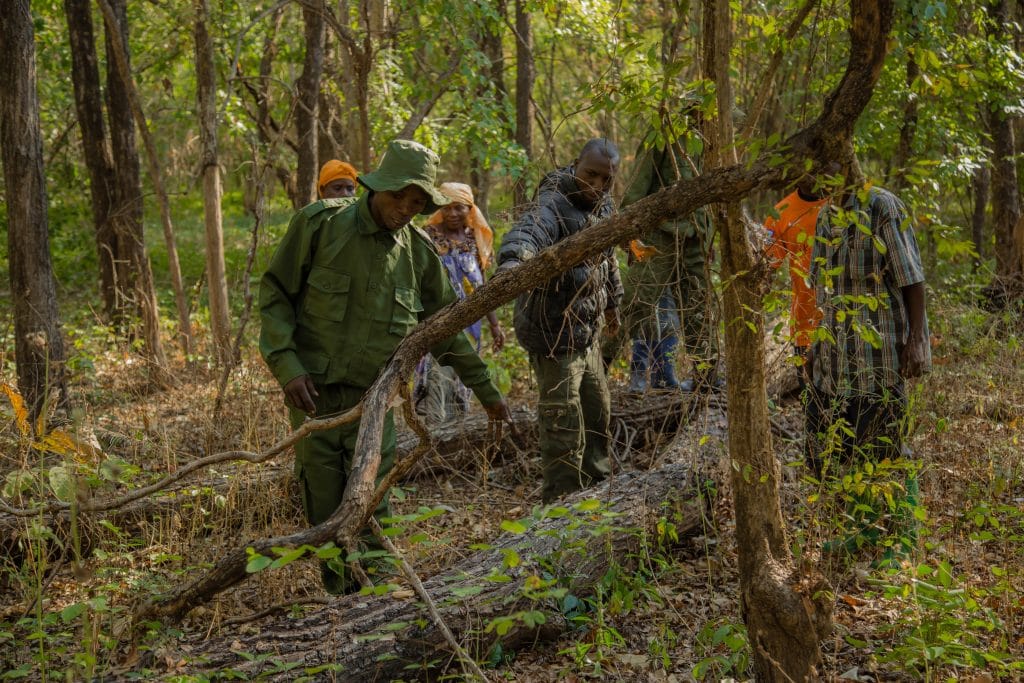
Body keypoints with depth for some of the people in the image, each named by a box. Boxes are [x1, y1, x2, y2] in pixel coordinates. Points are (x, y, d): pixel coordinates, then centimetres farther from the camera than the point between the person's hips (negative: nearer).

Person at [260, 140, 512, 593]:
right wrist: (287, 366, -12)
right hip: (312, 392, -1)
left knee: (372, 513, -3)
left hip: (372, 399, 2)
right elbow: (274, 293, -2)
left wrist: (485, 390, 17)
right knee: (326, 514, 5)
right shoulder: (321, 223, -7)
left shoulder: (419, 252, 4)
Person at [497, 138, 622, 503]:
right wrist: (512, 262, -64)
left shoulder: (602, 206, 7)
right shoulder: (552, 205, -21)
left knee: (598, 409, 21)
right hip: (555, 331, -9)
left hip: (587, 329, 9)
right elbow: (525, 233, -43)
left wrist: (611, 300, 32)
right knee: (564, 423, -6)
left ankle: (596, 484, 38)